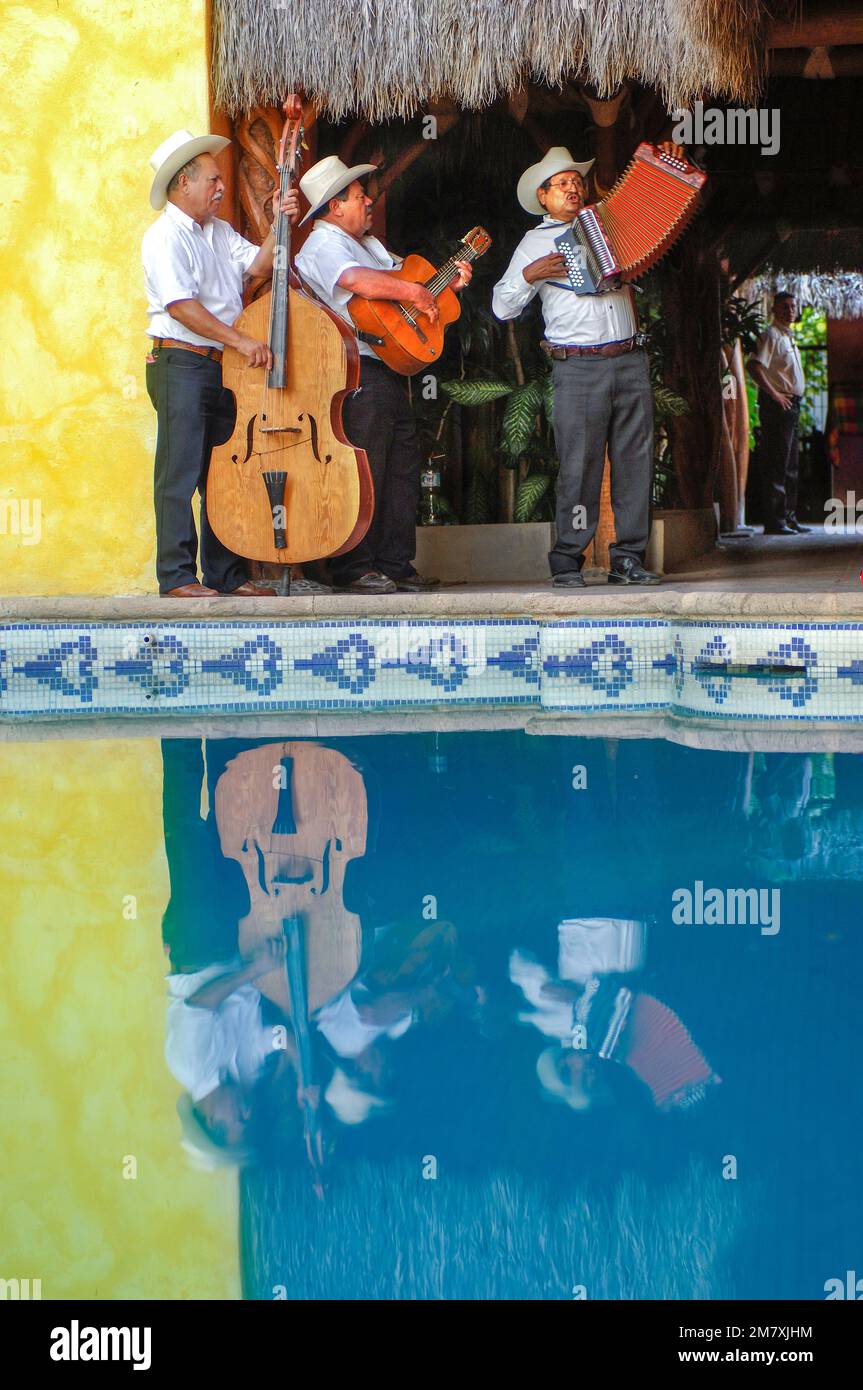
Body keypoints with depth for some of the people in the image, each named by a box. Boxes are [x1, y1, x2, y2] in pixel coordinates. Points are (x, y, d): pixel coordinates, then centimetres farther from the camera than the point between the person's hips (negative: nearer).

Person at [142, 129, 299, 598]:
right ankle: (177, 577, -5)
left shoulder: (219, 231, 18)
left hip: (224, 366, 8)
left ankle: (226, 574, 15)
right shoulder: (166, 237, -9)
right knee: (180, 474, -7)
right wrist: (241, 341, -22)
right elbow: (181, 305, -19)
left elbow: (256, 265, 8)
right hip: (182, 365, -8)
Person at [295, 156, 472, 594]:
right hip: (357, 372, -10)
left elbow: (401, 277, 30)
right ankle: (354, 568, -7)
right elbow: (360, 281, -28)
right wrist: (415, 292, -20)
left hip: (390, 370, 10)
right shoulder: (323, 245, -9)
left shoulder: (369, 244, 24)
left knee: (402, 470, 9)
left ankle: (395, 564, 13)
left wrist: (448, 282, 15)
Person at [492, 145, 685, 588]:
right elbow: (502, 306, 5)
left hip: (631, 361, 4)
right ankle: (567, 562, -3)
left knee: (635, 461, 0)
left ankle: (628, 559, 4)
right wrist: (530, 276, -11)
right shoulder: (535, 243, 10)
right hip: (579, 368, -4)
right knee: (579, 467, -8)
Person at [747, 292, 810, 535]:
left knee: (791, 466, 14)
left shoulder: (788, 337, 20)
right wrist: (774, 394, -24)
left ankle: (788, 517, 20)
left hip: (791, 405, 10)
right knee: (776, 464, -10)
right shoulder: (771, 335, -10)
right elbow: (754, 366, -23)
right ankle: (774, 522, -11)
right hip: (777, 404, -10)